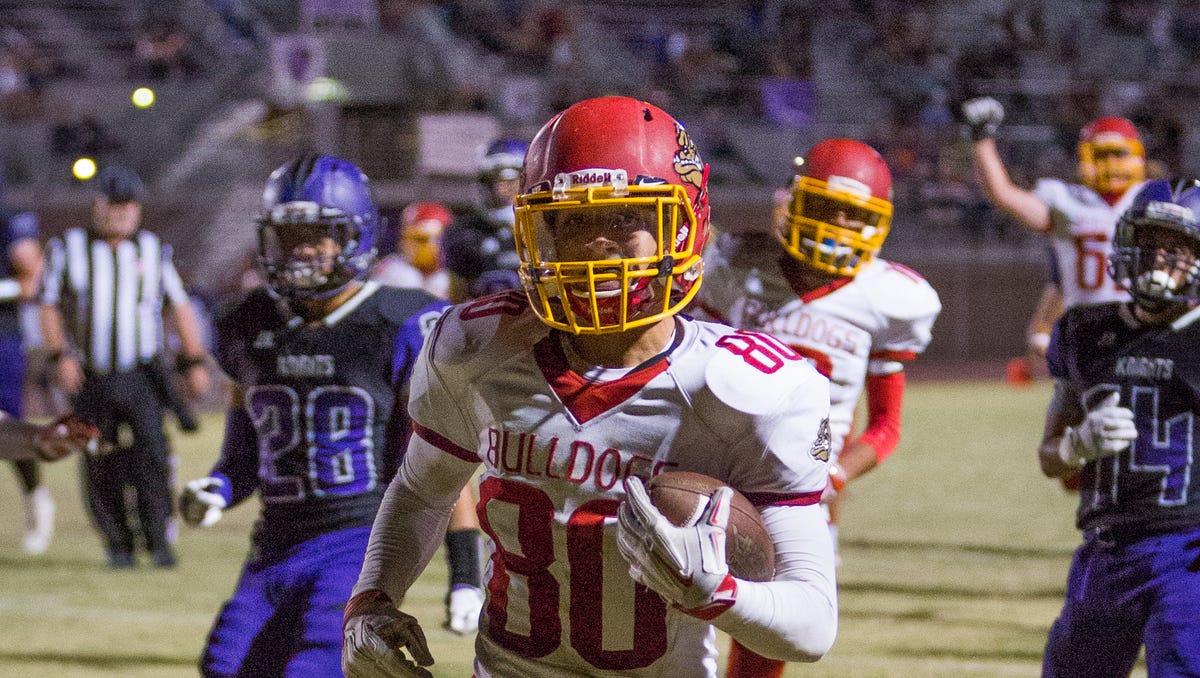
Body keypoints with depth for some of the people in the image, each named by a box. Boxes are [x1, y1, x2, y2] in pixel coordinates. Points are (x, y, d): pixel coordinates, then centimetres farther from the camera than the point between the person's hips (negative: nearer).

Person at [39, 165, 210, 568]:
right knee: (101, 470, -1)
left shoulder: (153, 251, 9)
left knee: (151, 452, -17)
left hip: (141, 378, 0)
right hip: (90, 380, 0)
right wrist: (60, 355, -9)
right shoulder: (69, 250, 6)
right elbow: (50, 308, 5)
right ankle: (118, 544, 11)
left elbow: (181, 308, 14)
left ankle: (158, 538, -8)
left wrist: (194, 362, 8)